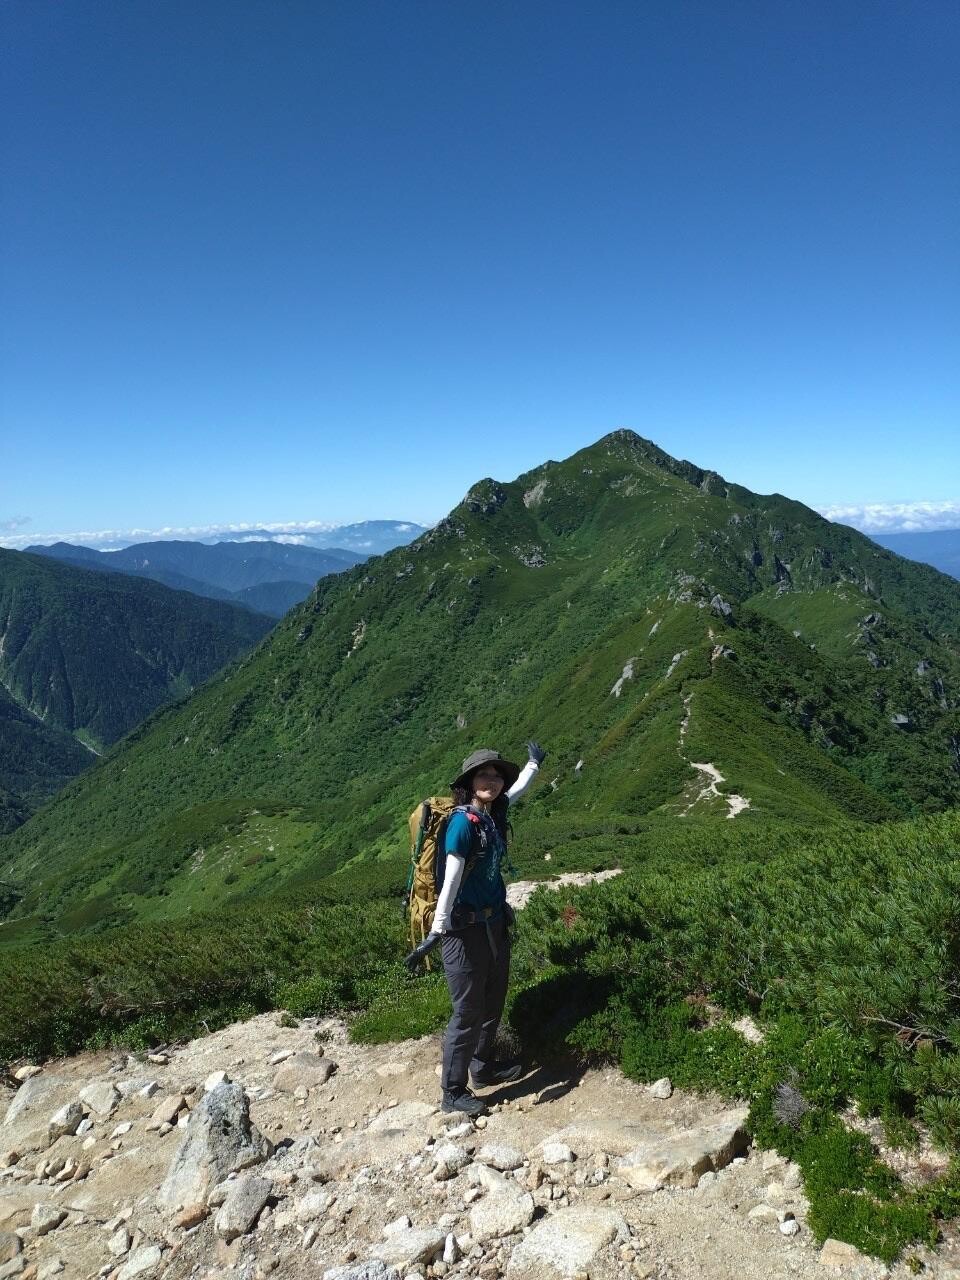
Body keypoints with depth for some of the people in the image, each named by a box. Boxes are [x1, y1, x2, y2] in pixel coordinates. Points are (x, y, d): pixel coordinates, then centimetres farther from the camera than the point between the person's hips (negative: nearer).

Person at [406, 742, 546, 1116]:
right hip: (465, 927, -8)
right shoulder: (463, 820, -21)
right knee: (468, 1012, 2)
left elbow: (517, 788, 24)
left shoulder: (494, 813, 1)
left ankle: (483, 1066, 41)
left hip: (495, 922, 8)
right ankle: (453, 1092, 18)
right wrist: (436, 931, -28)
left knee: (493, 1001, 21)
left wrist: (534, 762, 39)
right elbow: (452, 878, -25)